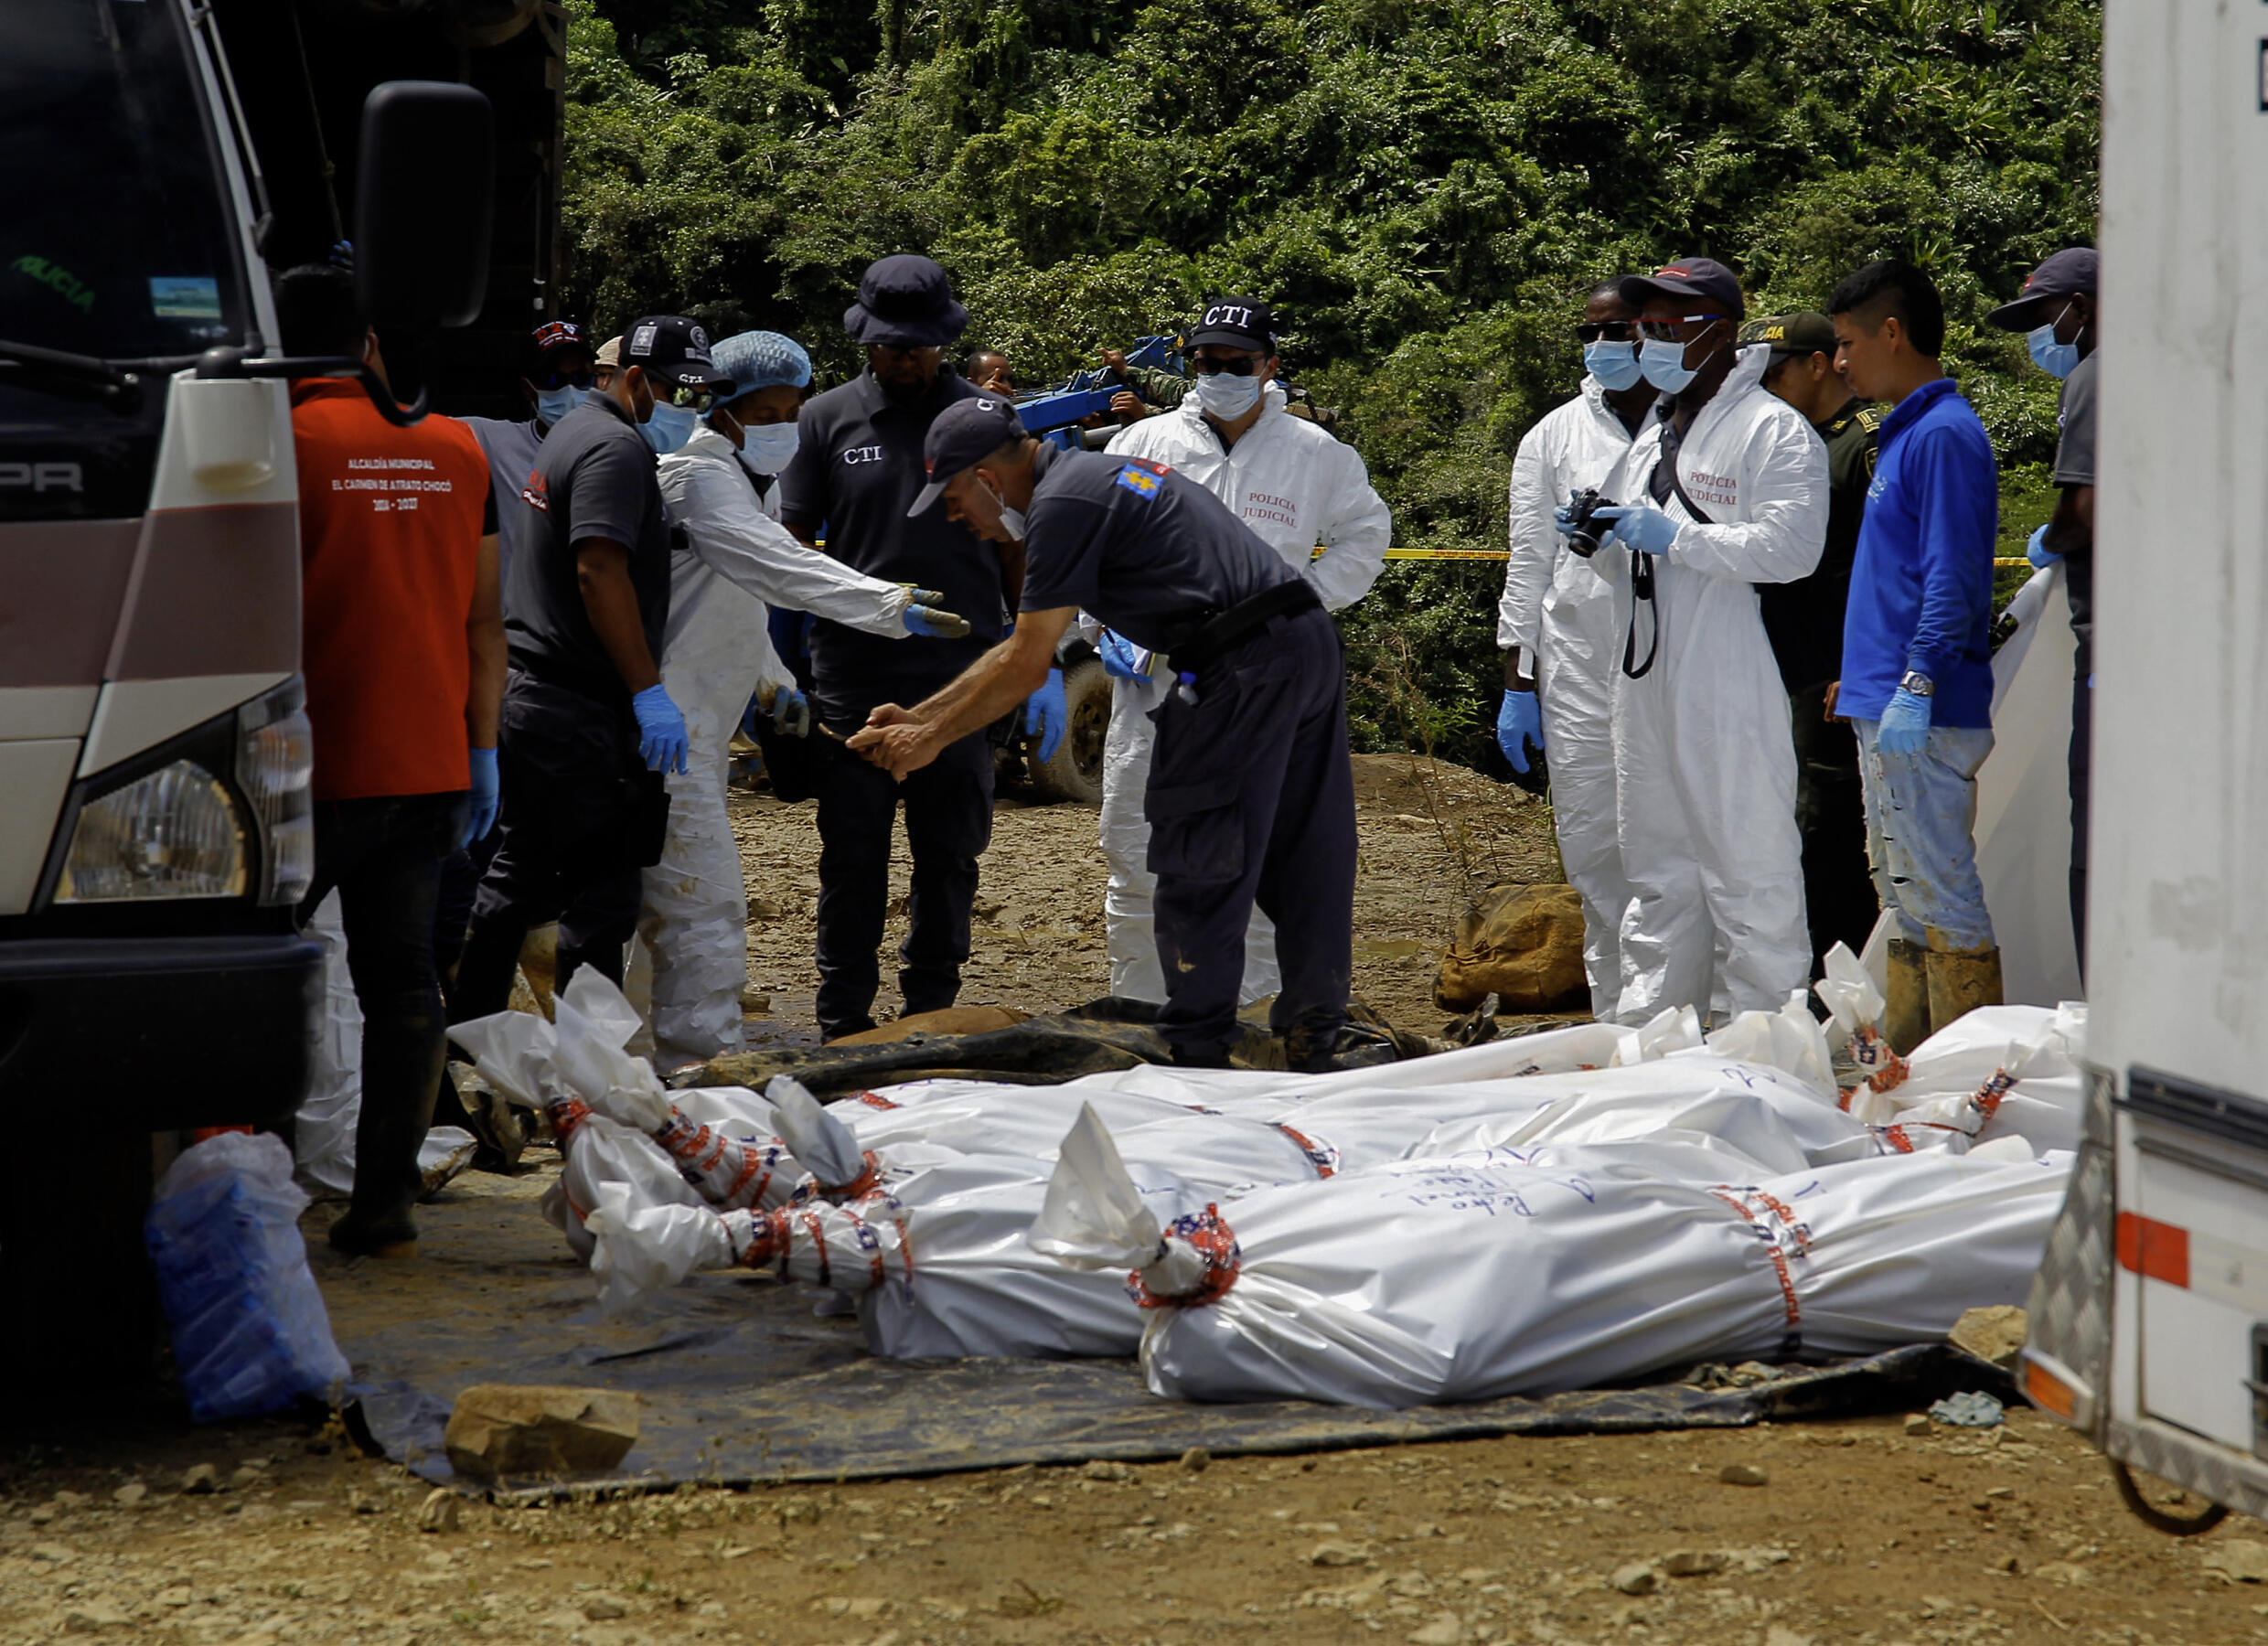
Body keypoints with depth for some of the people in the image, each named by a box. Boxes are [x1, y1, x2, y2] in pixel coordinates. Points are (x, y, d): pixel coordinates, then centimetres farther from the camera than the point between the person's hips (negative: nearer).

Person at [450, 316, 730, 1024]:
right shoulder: (616, 447, -13)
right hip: (581, 709, -10)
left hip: (528, 693, 10)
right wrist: (648, 691, -23)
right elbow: (600, 571, -23)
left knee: (520, 875, 16)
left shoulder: (574, 432, 21)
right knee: (600, 891, -6)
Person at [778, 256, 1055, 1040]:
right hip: (853, 679, -1)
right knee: (852, 857, 3)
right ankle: (843, 1027, 11)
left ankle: (931, 1019, 18)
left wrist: (1043, 665, 5)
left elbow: (1017, 549, 10)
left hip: (963, 679, 1)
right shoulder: (826, 419, 5)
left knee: (950, 858, 7)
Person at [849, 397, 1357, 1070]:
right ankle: (1312, 1047, 19)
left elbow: (1026, 666, -6)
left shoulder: (1064, 504, -8)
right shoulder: (1095, 475, 23)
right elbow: (1023, 648, 27)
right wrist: (919, 715, 26)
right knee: (1309, 863, 12)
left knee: (1199, 869, -1)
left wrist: (932, 739, 5)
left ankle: (1195, 1055, 4)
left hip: (1244, 666, -10)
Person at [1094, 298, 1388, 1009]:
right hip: (1152, 676, 1)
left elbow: (1364, 537, 14)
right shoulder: (1144, 444, 4)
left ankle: (1251, 1016, 11)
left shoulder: (1315, 455, 3)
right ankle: (1137, 1011, 11)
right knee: (1134, 851, 1)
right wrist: (1107, 622, 0)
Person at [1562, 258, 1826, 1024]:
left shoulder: (1775, 431, -5)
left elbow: (1790, 547, -18)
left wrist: (1675, 537, -18)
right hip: (1647, 694, 8)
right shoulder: (1652, 439, 23)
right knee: (1659, 877, 13)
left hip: (1733, 700, -8)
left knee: (1749, 874, -6)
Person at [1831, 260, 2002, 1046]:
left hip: (1926, 717, -11)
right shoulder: (1906, 433, 19)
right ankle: (1905, 1058, 19)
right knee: (1905, 896, 13)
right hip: (1886, 714, 11)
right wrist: (1861, 675, 23)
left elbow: (1952, 578, -19)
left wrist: (1917, 685, -24)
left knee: (1940, 893, -9)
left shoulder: (1945, 435, -12)